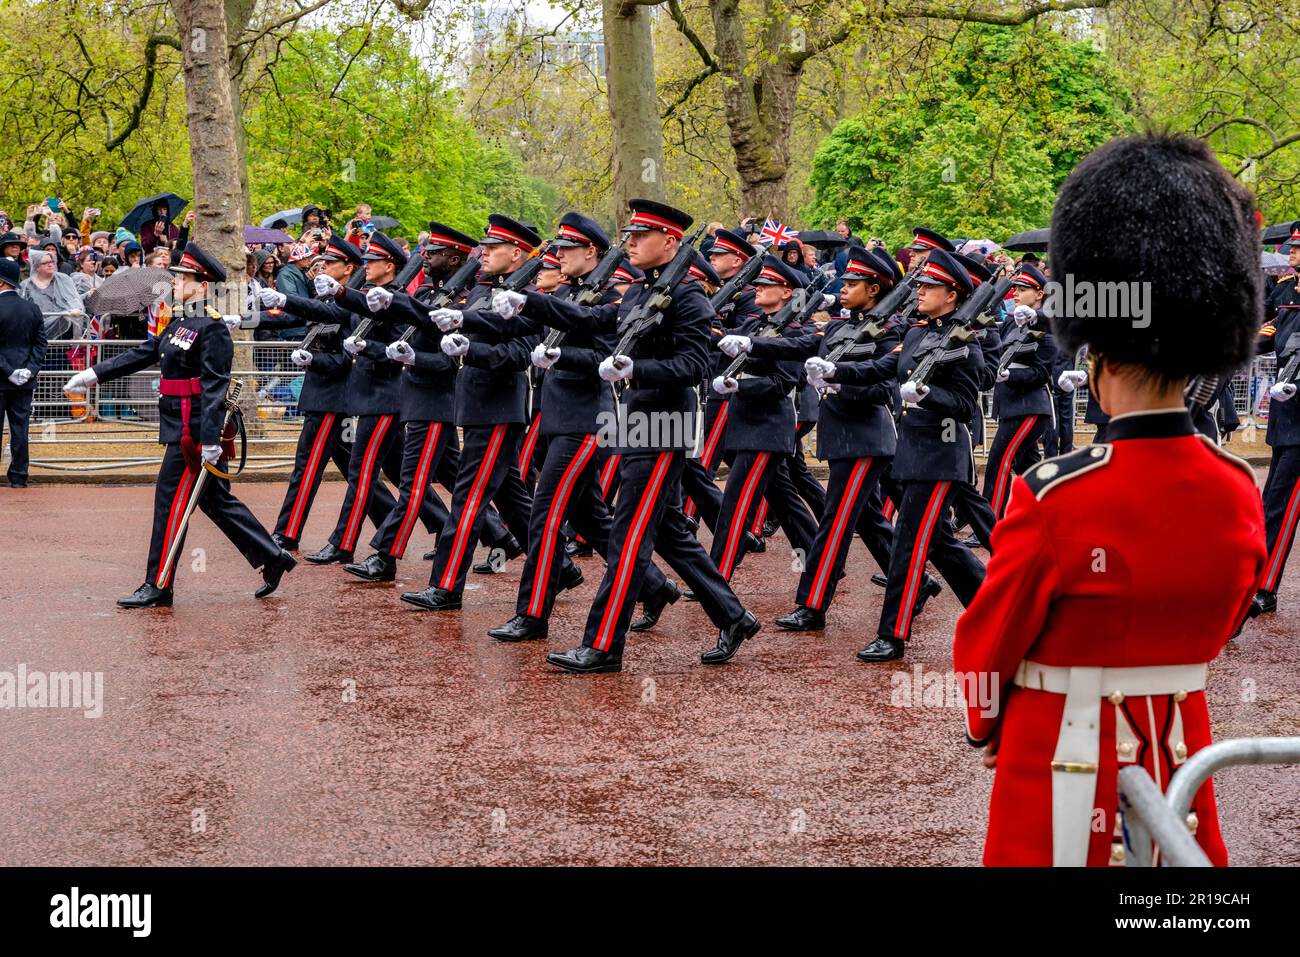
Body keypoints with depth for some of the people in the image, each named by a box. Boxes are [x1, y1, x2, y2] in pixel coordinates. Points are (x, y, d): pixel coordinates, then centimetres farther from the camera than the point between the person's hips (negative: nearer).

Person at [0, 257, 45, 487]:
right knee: (20, 428, 8)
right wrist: (30, 369, -1)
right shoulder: (32, 308, 3)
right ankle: (19, 477, 9)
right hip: (24, 382, 5)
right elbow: (40, 343, 4)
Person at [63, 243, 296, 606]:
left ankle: (158, 587, 3)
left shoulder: (212, 329, -14)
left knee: (170, 501, -4)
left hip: (192, 431, -10)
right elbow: (141, 355, 19)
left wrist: (209, 440, -25)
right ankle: (273, 558, 21)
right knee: (217, 501, 14)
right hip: (182, 428, 10)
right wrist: (94, 374, 16)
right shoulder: (179, 323, 14)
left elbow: (215, 387, -20)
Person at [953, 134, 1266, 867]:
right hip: (1181, 747, 5)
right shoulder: (1239, 492, -5)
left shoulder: (1053, 499, -22)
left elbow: (987, 643, -8)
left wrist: (987, 727, 11)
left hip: (1067, 761, -5)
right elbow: (1217, 631, 9)